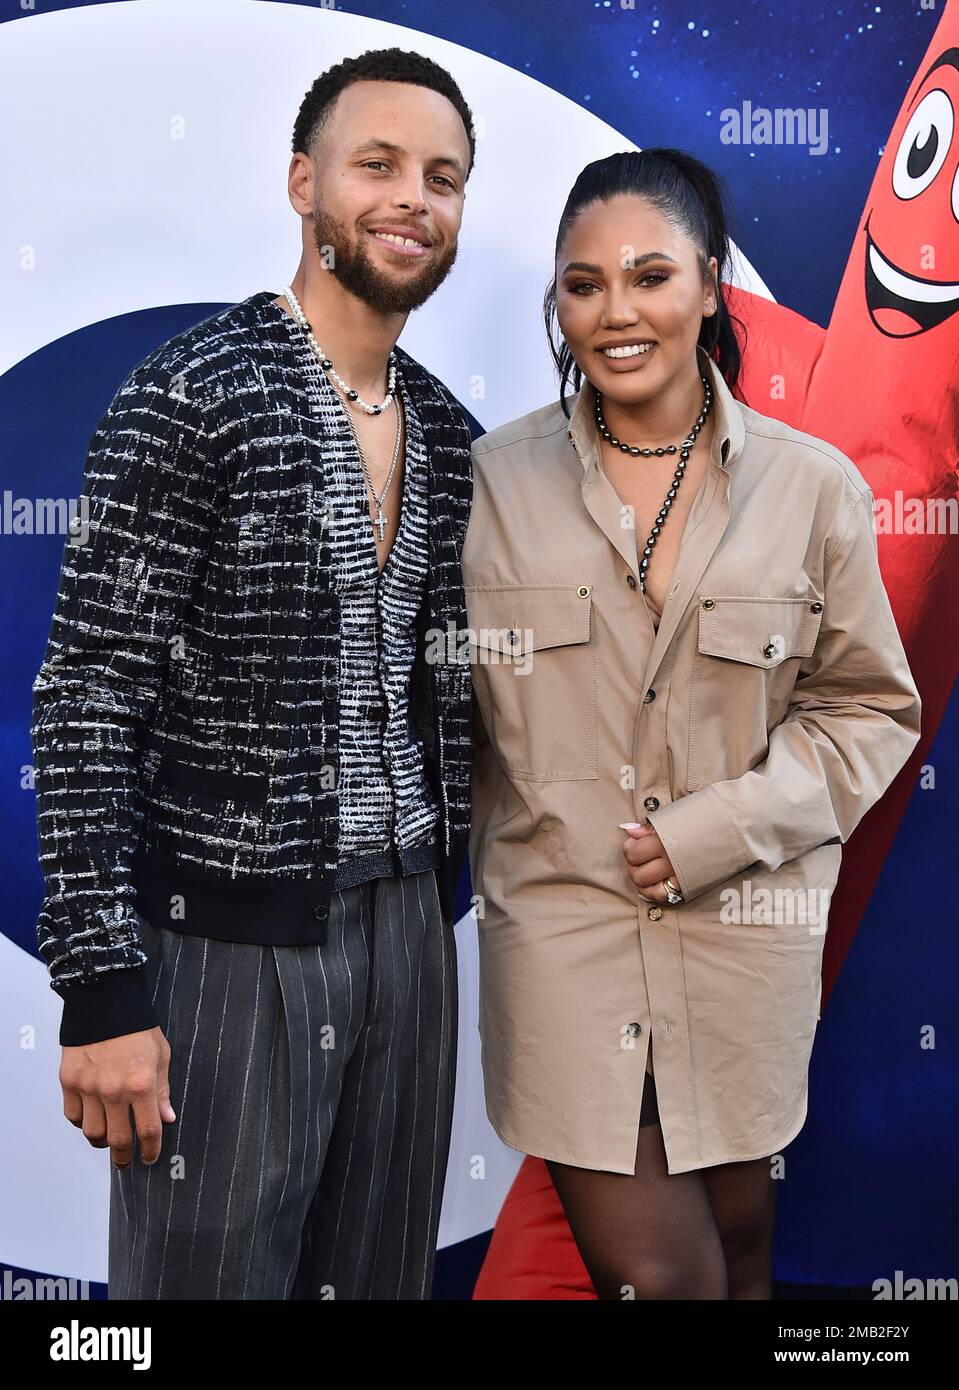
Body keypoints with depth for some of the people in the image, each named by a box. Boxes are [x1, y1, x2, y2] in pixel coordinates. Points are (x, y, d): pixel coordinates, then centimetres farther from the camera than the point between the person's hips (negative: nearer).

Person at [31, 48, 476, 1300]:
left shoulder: (445, 431, 10)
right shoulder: (191, 398, -11)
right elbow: (88, 706, -14)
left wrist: (436, 901, 14)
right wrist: (102, 992, -17)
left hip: (406, 925, 6)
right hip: (232, 939, -6)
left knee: (383, 1273, 16)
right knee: (212, 1268, 7)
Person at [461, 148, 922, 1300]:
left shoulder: (814, 487, -1)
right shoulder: (494, 479, -2)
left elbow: (869, 708, 2)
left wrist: (711, 831, -9)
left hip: (746, 928, 2)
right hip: (559, 921, -1)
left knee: (735, 1238, 19)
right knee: (649, 1270, -1)